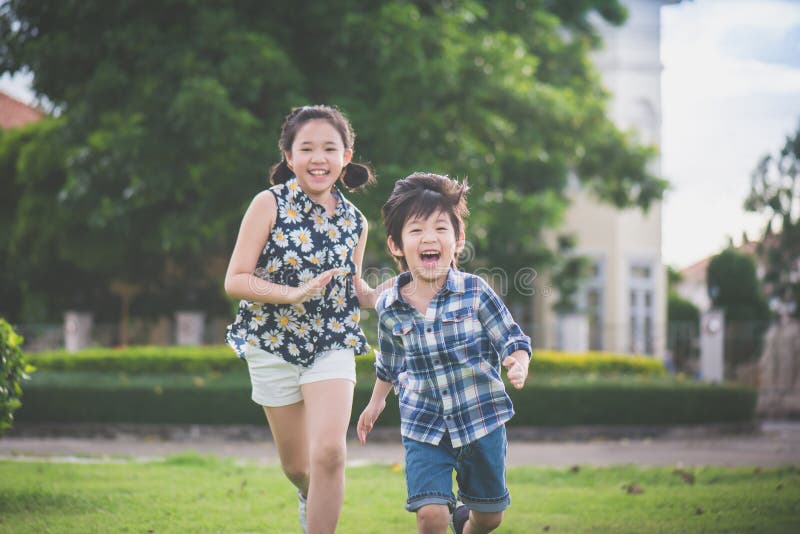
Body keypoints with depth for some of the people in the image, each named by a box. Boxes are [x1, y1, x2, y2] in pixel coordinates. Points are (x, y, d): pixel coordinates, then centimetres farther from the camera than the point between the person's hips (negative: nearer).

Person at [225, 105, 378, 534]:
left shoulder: (353, 221, 2)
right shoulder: (270, 205, -10)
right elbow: (235, 280, -13)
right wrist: (294, 294, -25)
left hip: (333, 346, 1)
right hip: (274, 345, -1)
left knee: (329, 453, -18)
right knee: (296, 465, 13)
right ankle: (309, 497, 48)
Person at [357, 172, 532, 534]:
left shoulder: (474, 292, -12)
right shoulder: (389, 308, -5)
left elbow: (511, 339, -6)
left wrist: (518, 365, -28)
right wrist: (377, 401, 28)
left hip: (481, 421, 0)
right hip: (423, 427, 0)